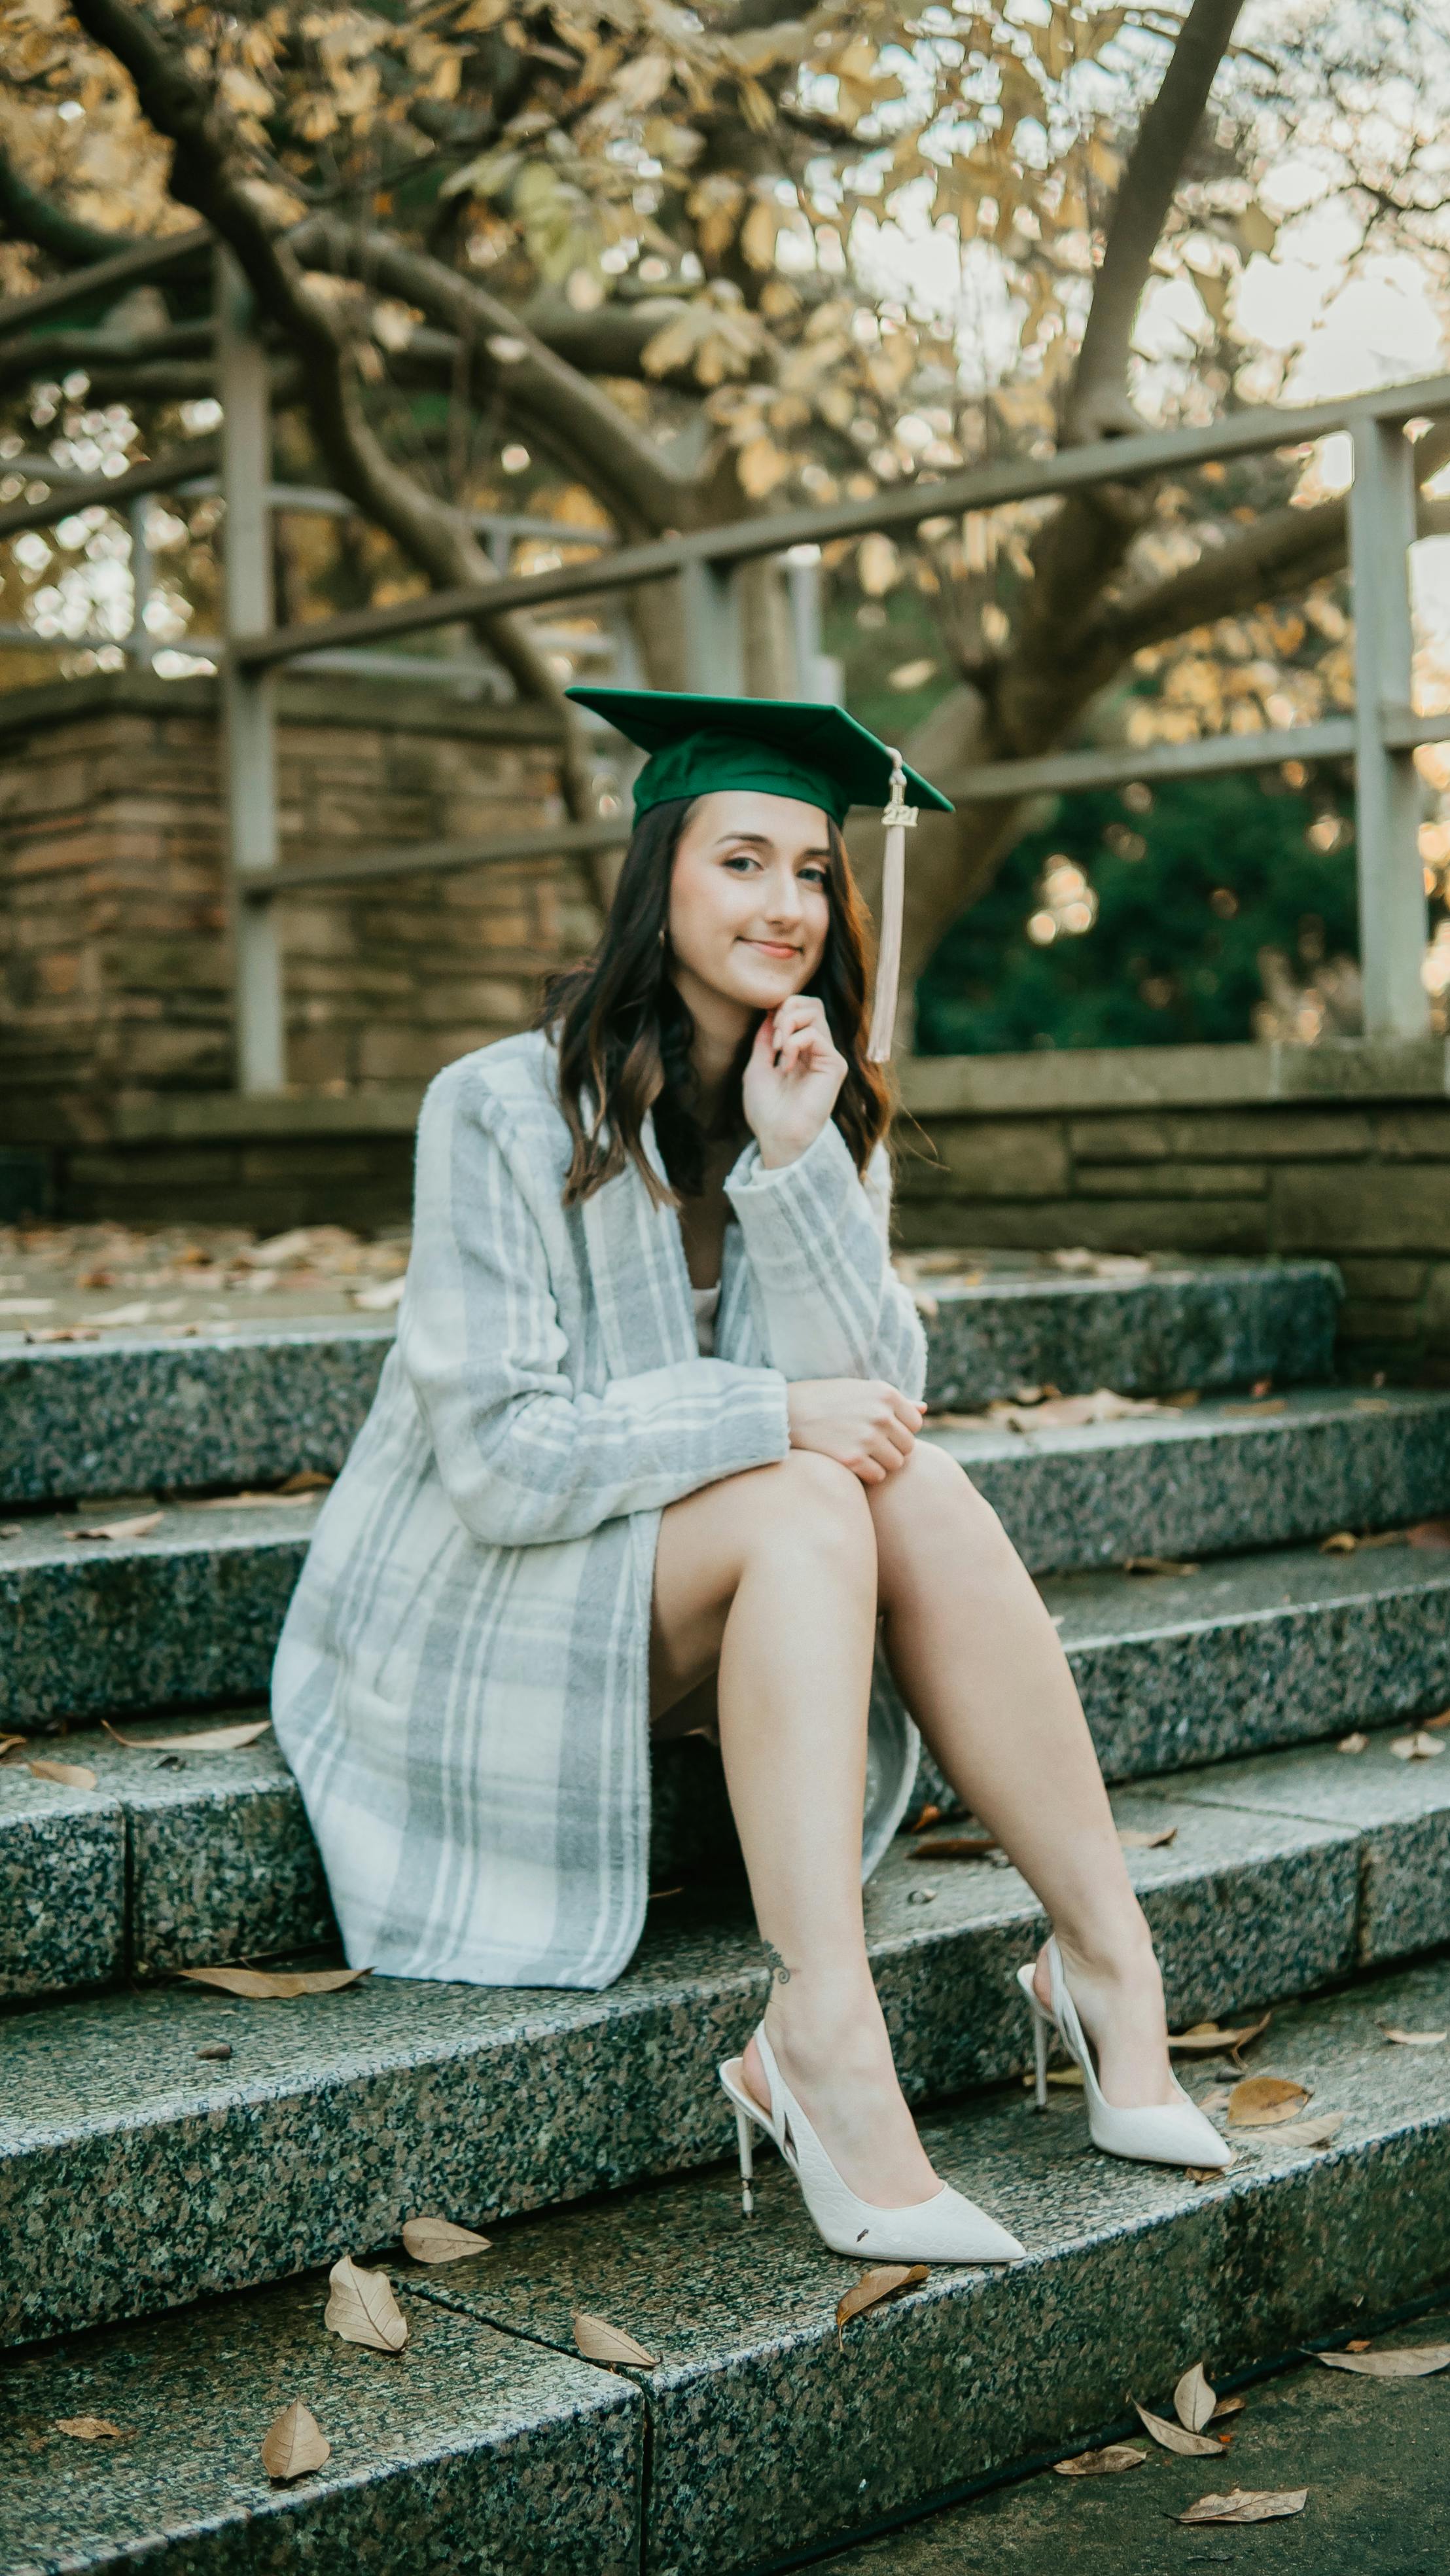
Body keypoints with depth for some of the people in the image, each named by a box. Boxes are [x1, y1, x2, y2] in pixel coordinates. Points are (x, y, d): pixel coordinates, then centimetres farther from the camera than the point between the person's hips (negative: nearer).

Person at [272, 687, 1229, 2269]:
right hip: (473, 1626, -5)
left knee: (923, 1493, -22)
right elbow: (501, 1461, -20)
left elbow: (875, 1403, -10)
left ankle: (1105, 1962, -22)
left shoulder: (825, 1120, 4)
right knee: (805, 1507, -30)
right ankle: (821, 2035, -37)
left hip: (685, 1607, 5)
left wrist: (796, 1162, -20)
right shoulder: (505, 1110, -15)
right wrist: (772, 1418, -22)